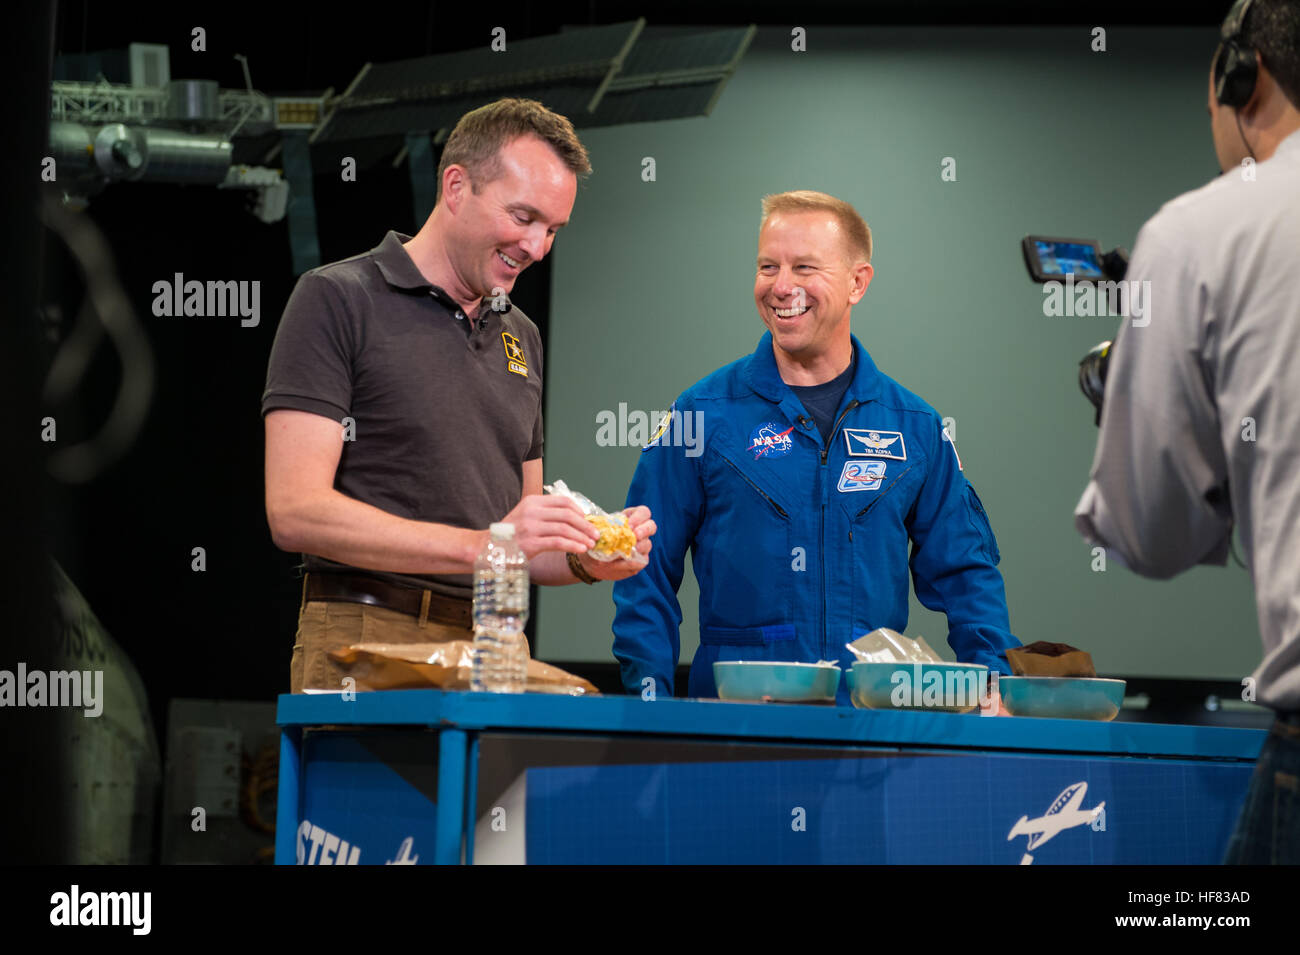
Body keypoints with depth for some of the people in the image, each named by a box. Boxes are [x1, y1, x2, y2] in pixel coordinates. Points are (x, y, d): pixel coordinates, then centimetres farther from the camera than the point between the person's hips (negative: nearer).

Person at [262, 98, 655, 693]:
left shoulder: (521, 336, 19)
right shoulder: (337, 300, -2)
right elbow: (295, 512, -13)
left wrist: (585, 559, 2)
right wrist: (482, 544, -17)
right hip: (367, 641, -6)